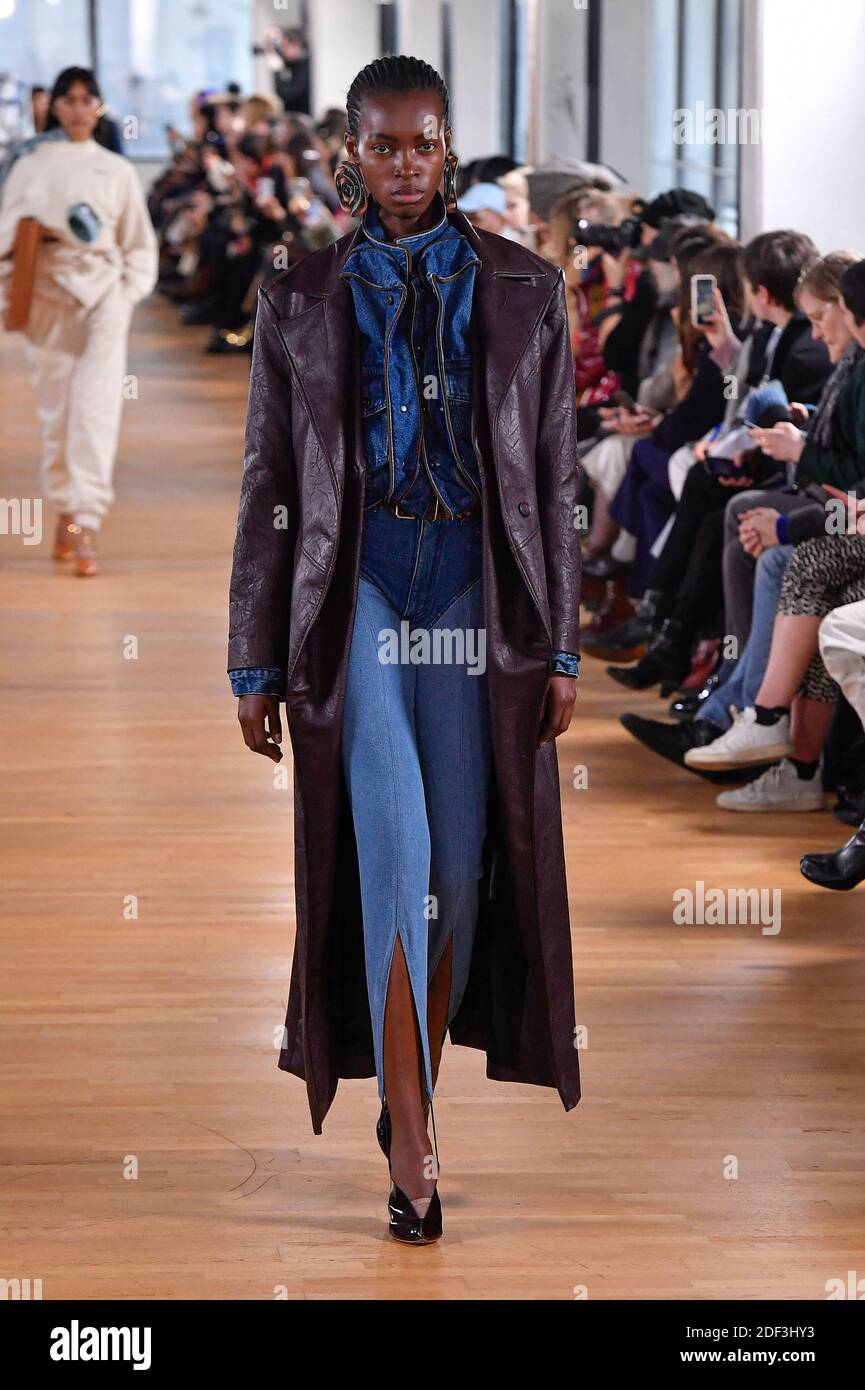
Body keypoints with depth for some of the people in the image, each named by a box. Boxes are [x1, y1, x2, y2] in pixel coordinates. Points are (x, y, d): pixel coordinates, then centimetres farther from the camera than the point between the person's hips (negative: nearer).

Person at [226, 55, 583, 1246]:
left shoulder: (524, 291, 5)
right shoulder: (302, 298, 4)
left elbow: (556, 481, 6)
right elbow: (269, 487, 6)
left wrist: (560, 650, 2)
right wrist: (257, 663, 3)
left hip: (477, 588, 1)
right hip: (355, 585, -1)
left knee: (463, 867, 3)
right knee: (396, 854, -13)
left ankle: (414, 1091, 23)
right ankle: (409, 1149, -9)